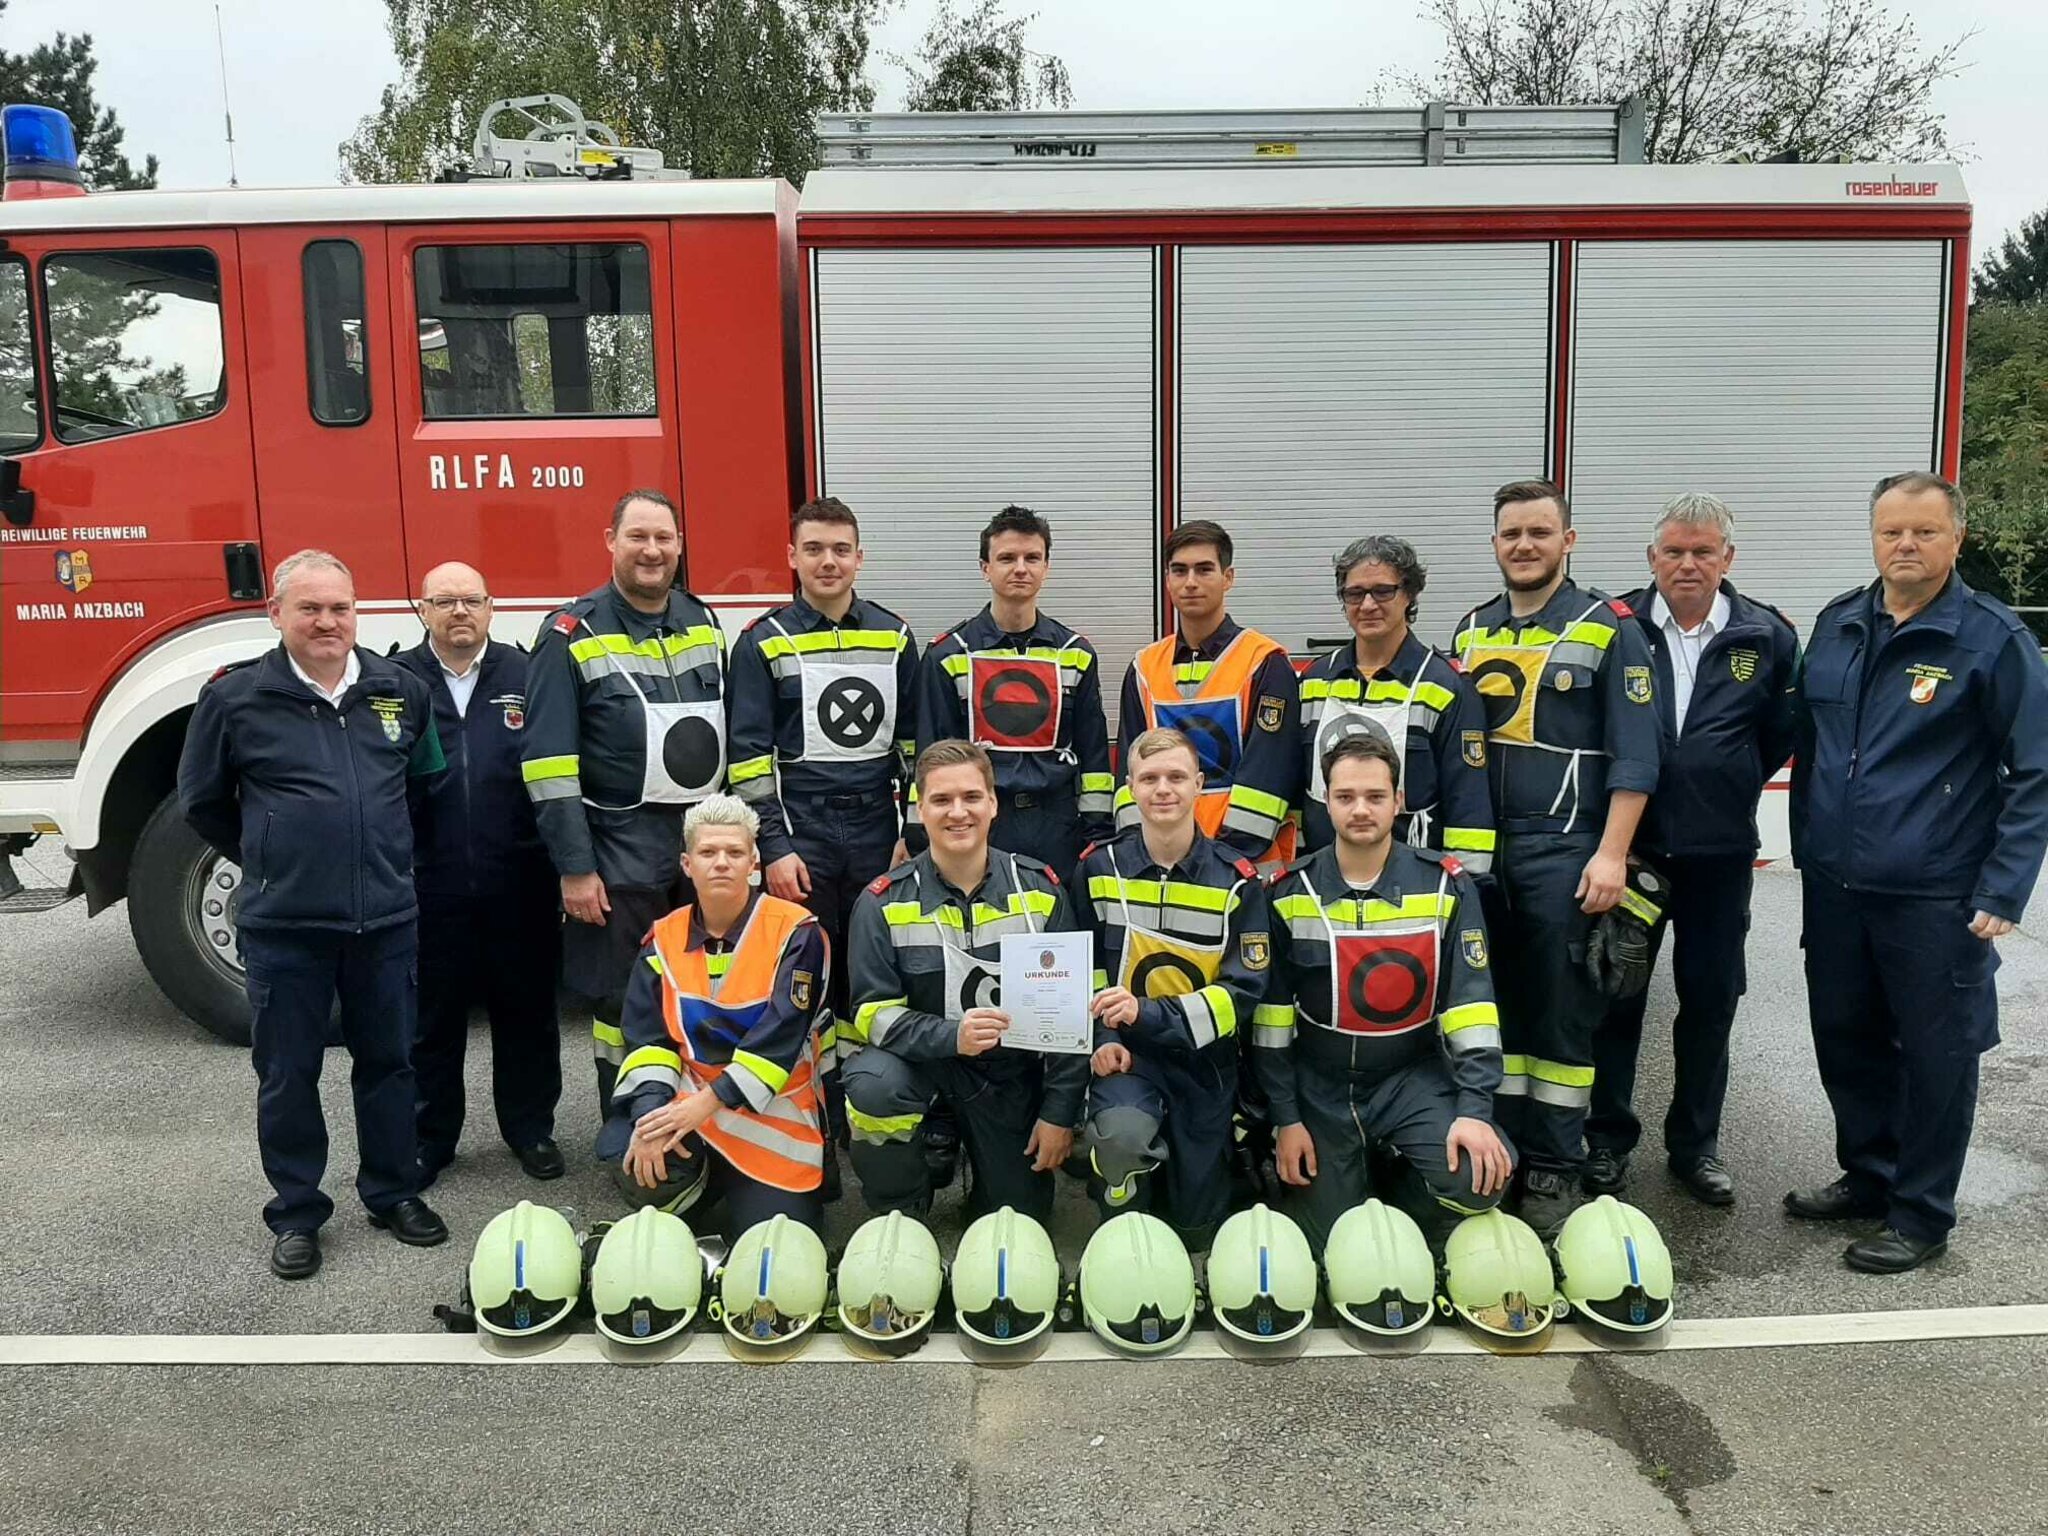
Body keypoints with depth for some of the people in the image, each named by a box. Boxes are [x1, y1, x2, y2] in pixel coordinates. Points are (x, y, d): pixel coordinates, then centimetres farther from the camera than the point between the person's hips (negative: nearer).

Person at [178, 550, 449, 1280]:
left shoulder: (400, 689, 3)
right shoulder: (235, 696, -6)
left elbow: (424, 783, 17)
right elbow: (201, 800, 7)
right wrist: (269, 859, 12)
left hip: (386, 918, 3)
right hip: (284, 925, -2)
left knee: (388, 1061, 13)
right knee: (288, 1074, 8)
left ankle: (394, 1193, 29)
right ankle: (296, 1214, 23)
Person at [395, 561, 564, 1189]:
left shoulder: (526, 676, 2)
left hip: (519, 884, 0)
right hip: (430, 884, 0)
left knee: (526, 1011, 12)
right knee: (431, 1017, 11)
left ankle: (531, 1129, 27)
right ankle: (429, 1138, 26)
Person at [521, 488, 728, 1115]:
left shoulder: (703, 622, 10)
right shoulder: (573, 634, -7)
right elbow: (549, 762, -10)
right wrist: (574, 868, -14)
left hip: (709, 843, 5)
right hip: (622, 855, -5)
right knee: (623, 1003, 5)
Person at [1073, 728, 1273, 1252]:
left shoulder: (1237, 880, -7)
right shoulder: (1099, 868, -3)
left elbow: (1244, 988, -11)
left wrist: (1148, 1013, -25)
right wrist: (1103, 1038, -11)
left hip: (1205, 1057, 1)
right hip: (1126, 1051, -1)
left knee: (1195, 1226, 6)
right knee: (1122, 1133, -35)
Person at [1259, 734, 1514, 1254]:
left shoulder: (1446, 886, -6)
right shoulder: (1290, 893, -5)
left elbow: (1471, 1002, -9)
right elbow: (1271, 1012, -1)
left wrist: (1475, 1108, -19)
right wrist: (1285, 1117, -4)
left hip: (1415, 1078, 0)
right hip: (1321, 1089, 1)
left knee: (1480, 1177, -26)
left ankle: (1405, 1216, 8)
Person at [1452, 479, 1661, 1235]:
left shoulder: (1608, 627, 0)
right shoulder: (1469, 631, 13)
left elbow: (1633, 754, -6)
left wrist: (1612, 853, -14)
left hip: (1561, 851, -4)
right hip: (1478, 851, 4)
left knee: (1560, 1010, 1)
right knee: (1494, 1003, 9)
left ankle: (1553, 1169, 10)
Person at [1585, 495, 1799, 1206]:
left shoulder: (1767, 637, -1)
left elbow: (1782, 736, 8)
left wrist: (1728, 792, 5)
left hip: (1720, 854, 1)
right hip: (1628, 845, -1)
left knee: (1710, 1000, 10)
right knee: (1615, 995, 8)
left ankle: (1695, 1143, 26)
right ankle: (1608, 1140, 22)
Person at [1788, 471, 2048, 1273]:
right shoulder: (1837, 625, 6)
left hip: (1935, 898, -5)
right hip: (1835, 888, 5)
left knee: (1935, 1055, 6)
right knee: (1846, 1039, 16)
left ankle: (1921, 1216, 21)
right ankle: (1869, 1176, 35)